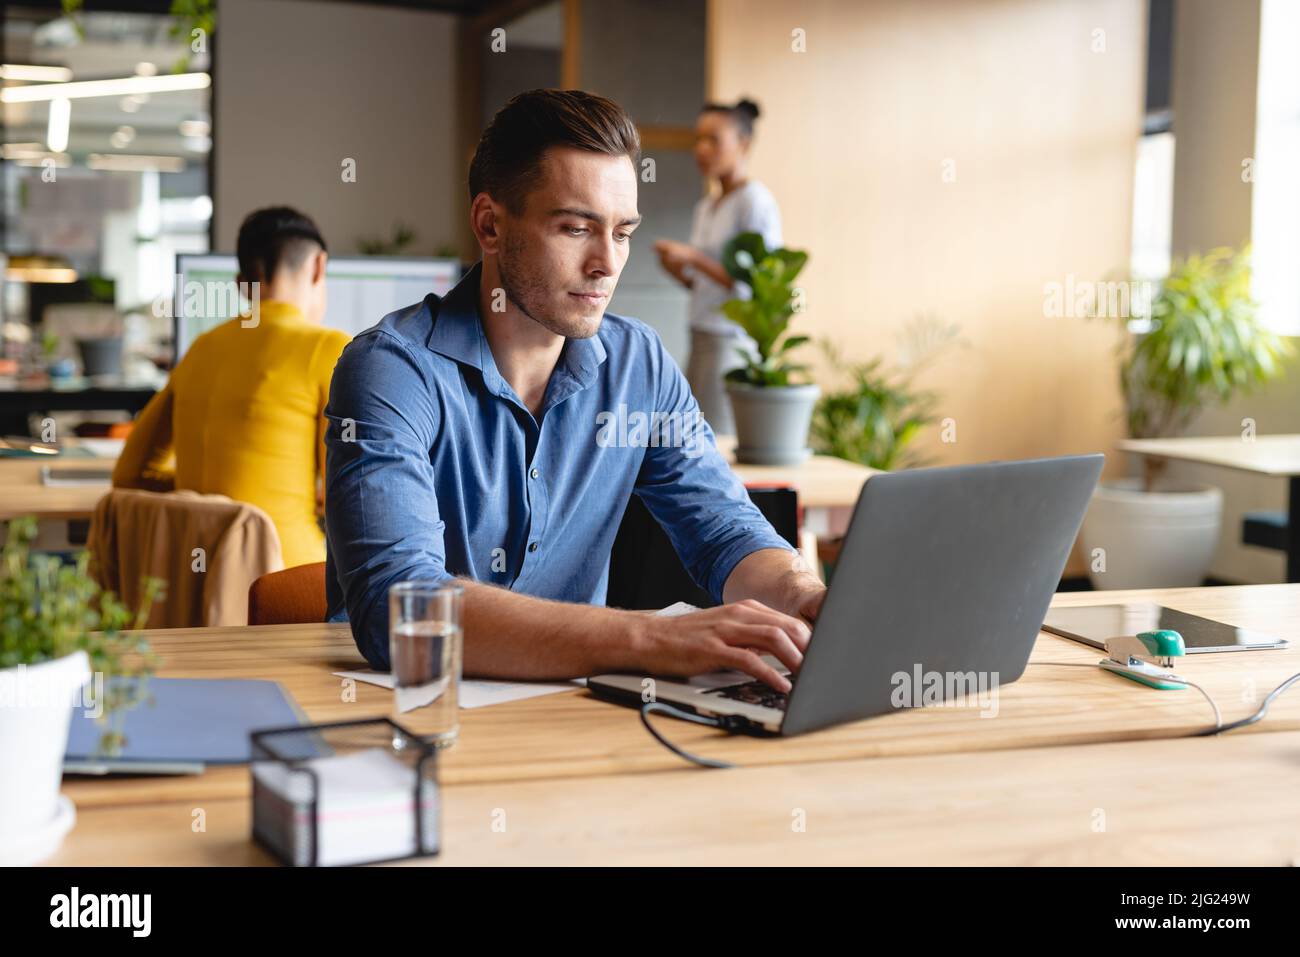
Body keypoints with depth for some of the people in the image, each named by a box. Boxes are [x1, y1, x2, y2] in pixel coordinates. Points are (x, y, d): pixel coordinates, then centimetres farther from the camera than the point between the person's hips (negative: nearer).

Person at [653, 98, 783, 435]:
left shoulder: (755, 201, -7)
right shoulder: (705, 208, 17)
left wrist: (693, 258, -16)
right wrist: (680, 273, 2)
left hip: (733, 344, -8)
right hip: (702, 342, 8)